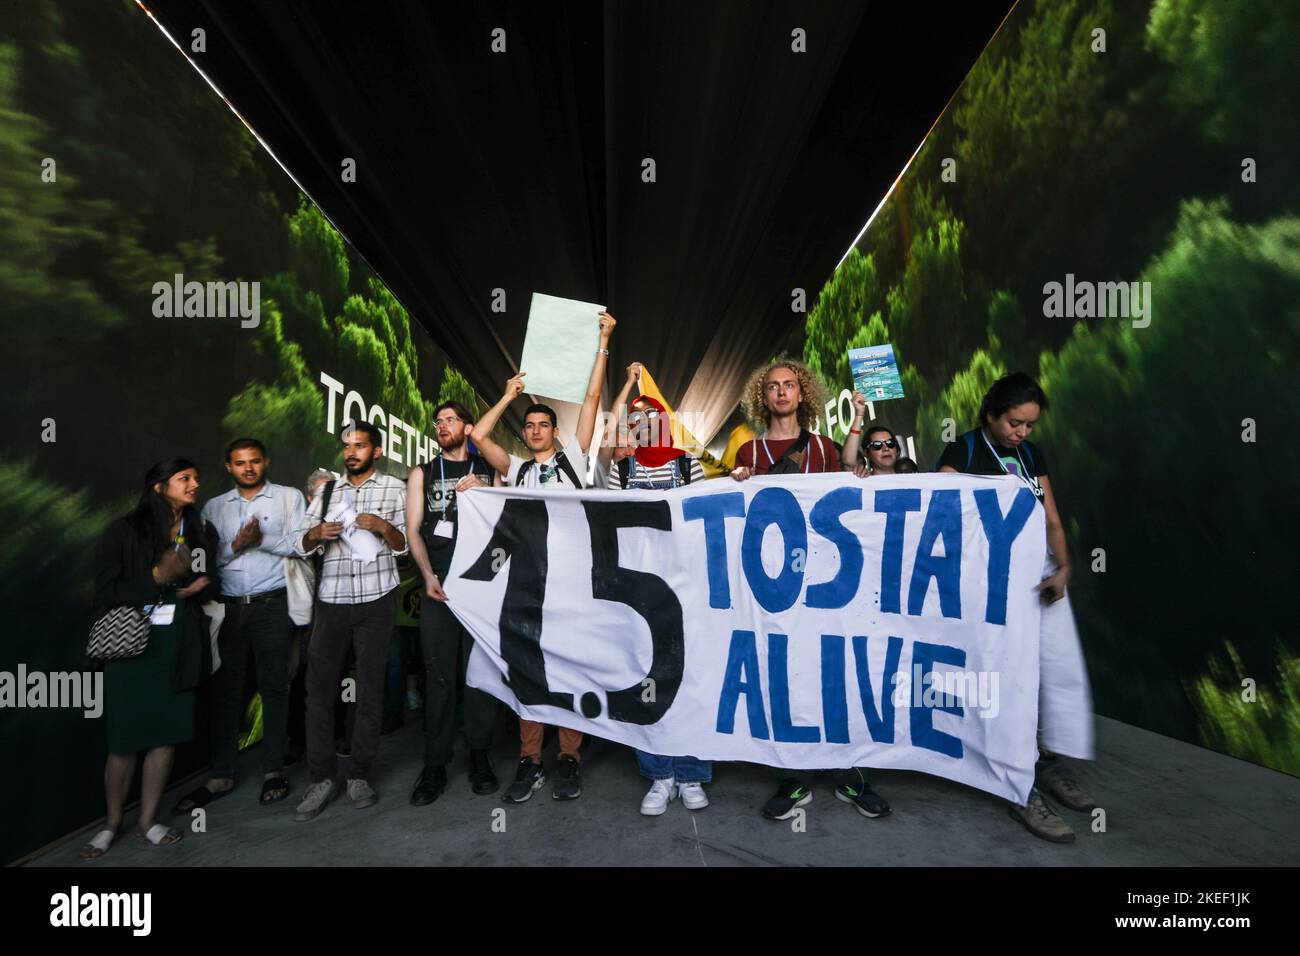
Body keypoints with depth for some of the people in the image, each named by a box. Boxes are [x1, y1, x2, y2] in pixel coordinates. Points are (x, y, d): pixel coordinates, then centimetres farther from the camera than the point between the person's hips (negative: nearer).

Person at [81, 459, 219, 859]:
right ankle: (112, 822, 26)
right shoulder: (124, 531, -6)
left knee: (167, 732, 7)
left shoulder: (203, 532, 8)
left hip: (178, 645, 4)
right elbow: (106, 593, -8)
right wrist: (157, 577, -21)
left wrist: (203, 585, -6)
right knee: (124, 738, 4)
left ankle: (148, 819, 23)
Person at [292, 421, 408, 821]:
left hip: (376, 601, -3)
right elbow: (301, 546, 12)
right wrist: (316, 533, -9)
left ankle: (360, 775, 16)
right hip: (331, 601, 3)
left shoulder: (394, 488, 4)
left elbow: (404, 545, -1)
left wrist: (382, 526, -20)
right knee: (319, 687, 3)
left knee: (370, 687, 5)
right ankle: (322, 778, 14)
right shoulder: (327, 491, 14)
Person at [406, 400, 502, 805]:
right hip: (439, 587, 1)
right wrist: (429, 576, -7)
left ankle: (479, 756, 16)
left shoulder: (488, 472, 12)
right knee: (439, 675, 3)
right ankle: (435, 765, 12)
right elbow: (413, 531, 6)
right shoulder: (422, 474, 13)